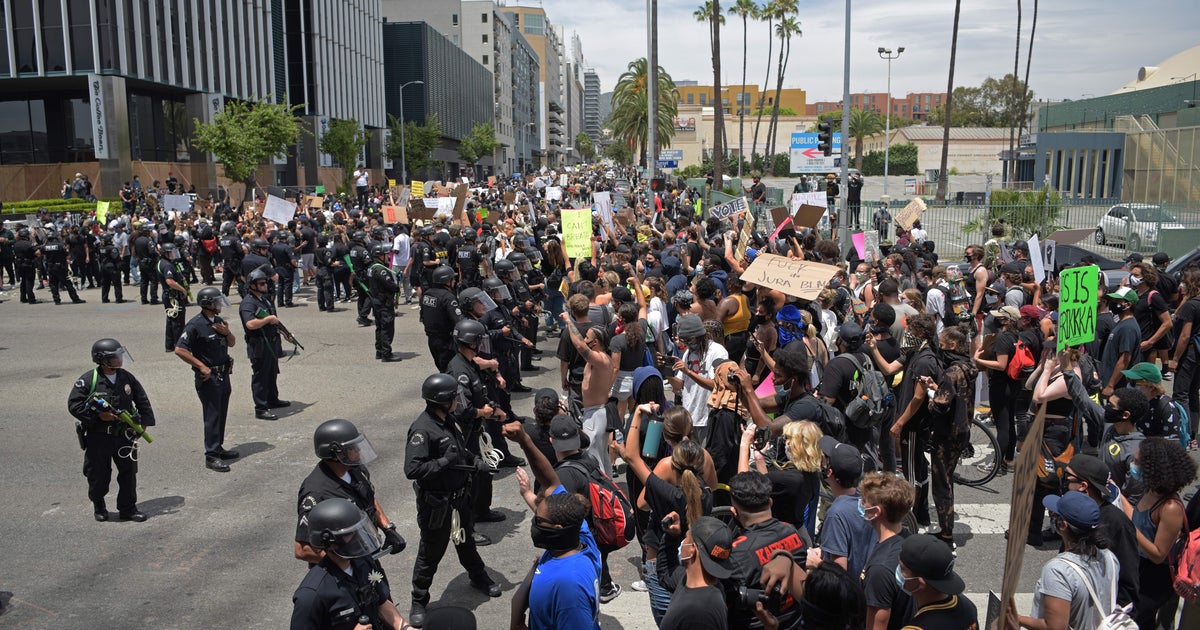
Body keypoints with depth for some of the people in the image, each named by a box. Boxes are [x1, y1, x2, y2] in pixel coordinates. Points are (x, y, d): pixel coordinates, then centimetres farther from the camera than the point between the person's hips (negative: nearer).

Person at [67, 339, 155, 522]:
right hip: (98, 438, -3)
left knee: (129, 472, 4)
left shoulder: (126, 377, 3)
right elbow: (73, 405, -10)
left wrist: (145, 420, 7)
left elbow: (142, 400, 14)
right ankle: (98, 505, 33)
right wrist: (98, 415, -19)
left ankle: (128, 508, 16)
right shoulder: (88, 380, -10)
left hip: (124, 436, 4)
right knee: (98, 474, 8)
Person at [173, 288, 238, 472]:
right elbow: (179, 350, -19)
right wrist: (201, 366, -19)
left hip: (223, 375, 8)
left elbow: (232, 343, 17)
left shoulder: (219, 321, 9)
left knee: (221, 414, 15)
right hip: (208, 377, -8)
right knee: (212, 415, -6)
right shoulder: (195, 325, -16)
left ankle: (218, 448, 27)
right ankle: (211, 456, -2)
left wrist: (227, 332, -5)